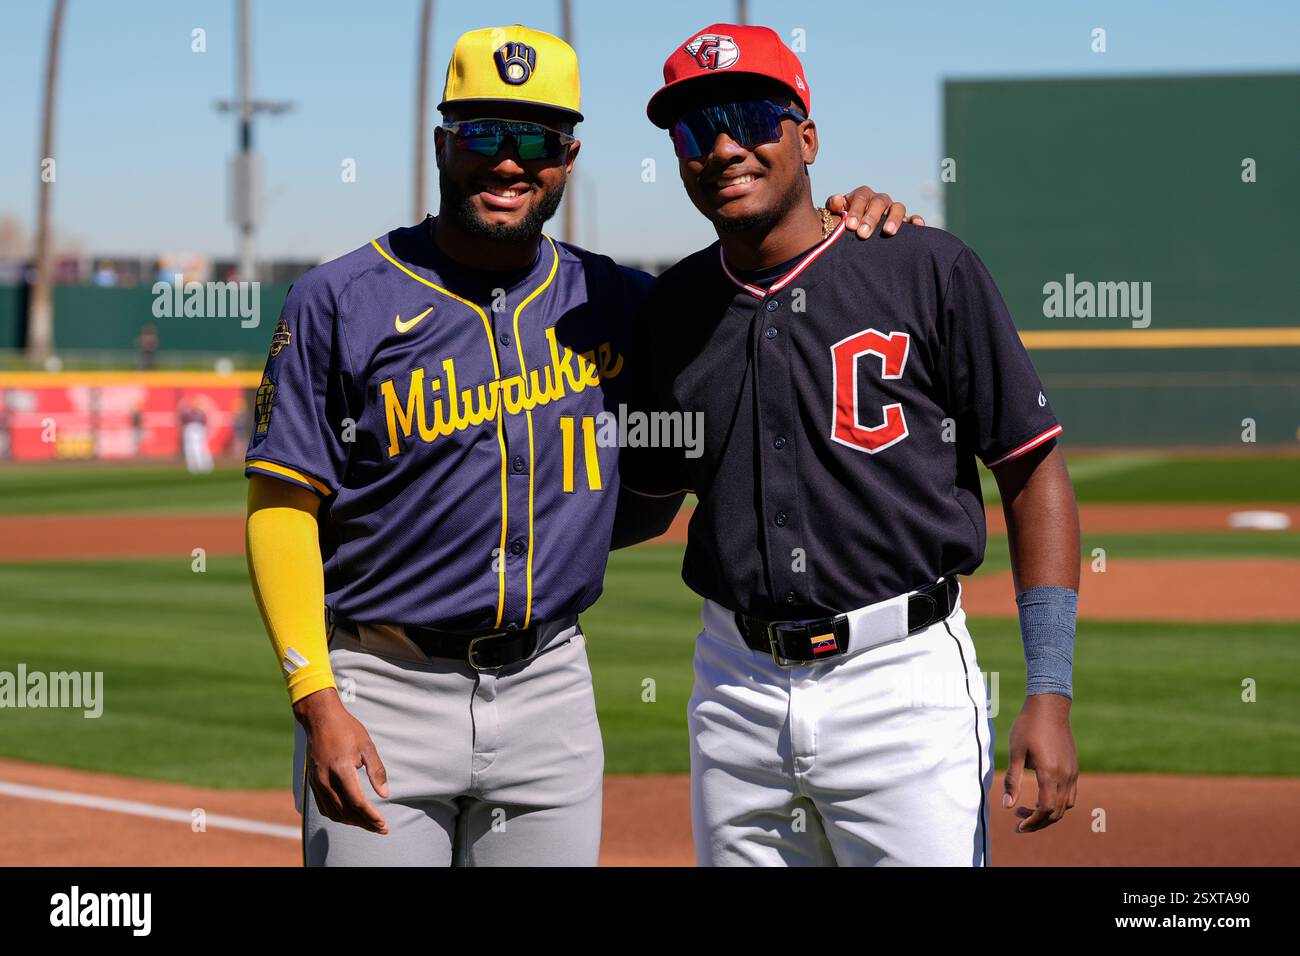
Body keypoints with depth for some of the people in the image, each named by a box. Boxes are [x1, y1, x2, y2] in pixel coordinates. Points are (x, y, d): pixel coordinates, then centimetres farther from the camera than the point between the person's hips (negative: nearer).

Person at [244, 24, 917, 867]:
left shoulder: (609, 302, 7)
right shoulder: (341, 302, -4)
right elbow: (282, 508, -6)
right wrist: (317, 701, -16)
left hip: (552, 694, 4)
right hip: (384, 692, -3)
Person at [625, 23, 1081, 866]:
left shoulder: (928, 271, -4)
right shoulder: (670, 308, 8)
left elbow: (1035, 472, -5)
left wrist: (1049, 695, -11)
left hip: (904, 680, -4)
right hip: (736, 689, 4)